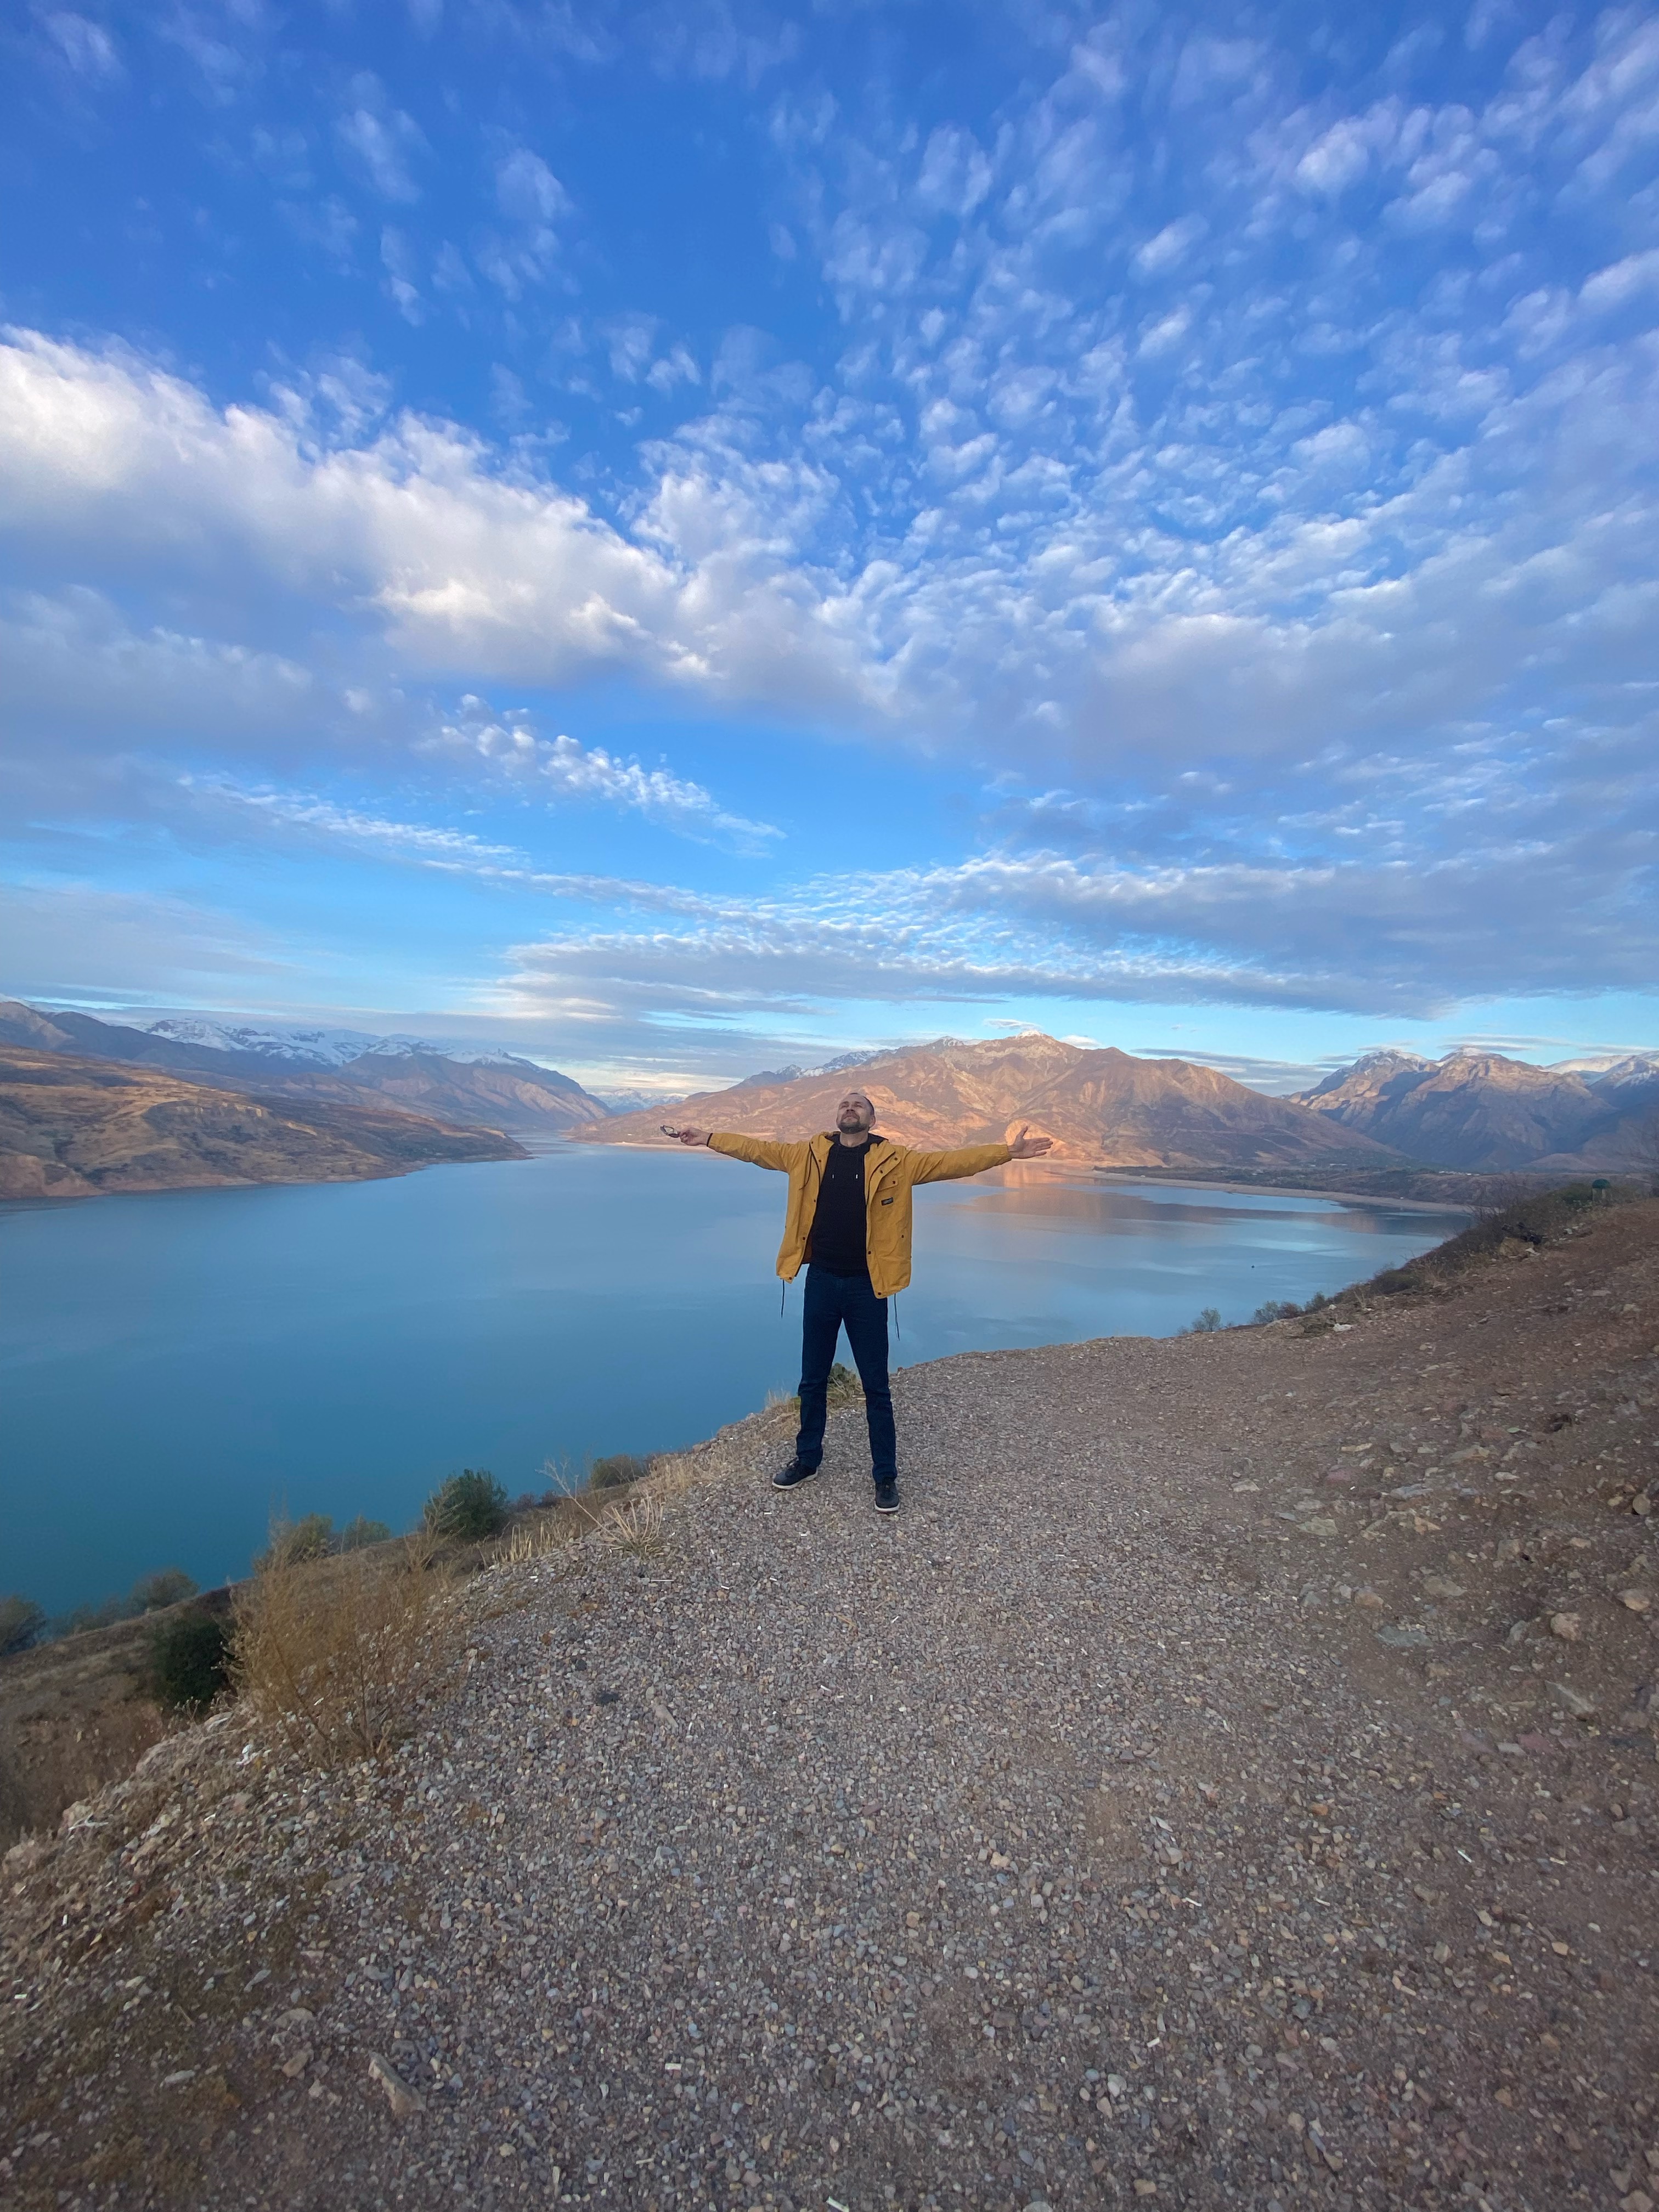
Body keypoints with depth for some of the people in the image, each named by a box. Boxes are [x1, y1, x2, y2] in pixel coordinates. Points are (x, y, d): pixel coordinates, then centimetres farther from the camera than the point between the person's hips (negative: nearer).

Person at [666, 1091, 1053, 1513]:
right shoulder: (811, 1155, 3)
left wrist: (1008, 1152, -16)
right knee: (812, 1380, 16)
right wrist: (708, 1138, 7)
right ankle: (807, 1460, 35)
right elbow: (759, 1150, 9)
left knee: (876, 1386, 7)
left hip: (865, 1284, -2)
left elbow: (950, 1162, -8)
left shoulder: (894, 1160, -4)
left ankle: (885, 1476, 23)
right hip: (821, 1280, 2)